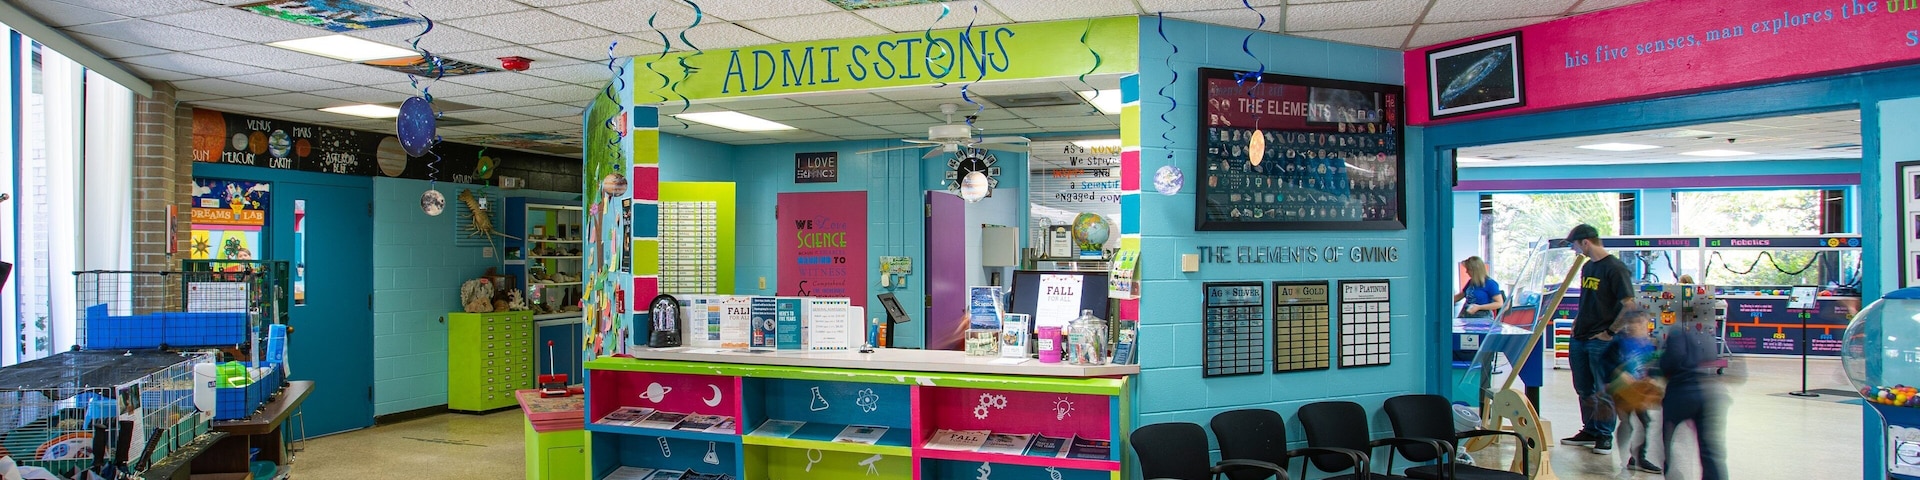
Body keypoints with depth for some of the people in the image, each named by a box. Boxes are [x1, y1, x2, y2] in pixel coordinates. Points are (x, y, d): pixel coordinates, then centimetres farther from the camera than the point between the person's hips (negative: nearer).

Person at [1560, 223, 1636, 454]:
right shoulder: (1587, 267, 13)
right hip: (1580, 338, 8)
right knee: (1584, 389, 14)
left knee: (1603, 392, 1)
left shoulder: (1615, 268, -13)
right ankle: (1590, 431, 24)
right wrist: (1578, 321, 12)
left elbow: (1629, 305, -16)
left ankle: (1605, 435, 11)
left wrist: (1610, 332, -15)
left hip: (1602, 341, -8)